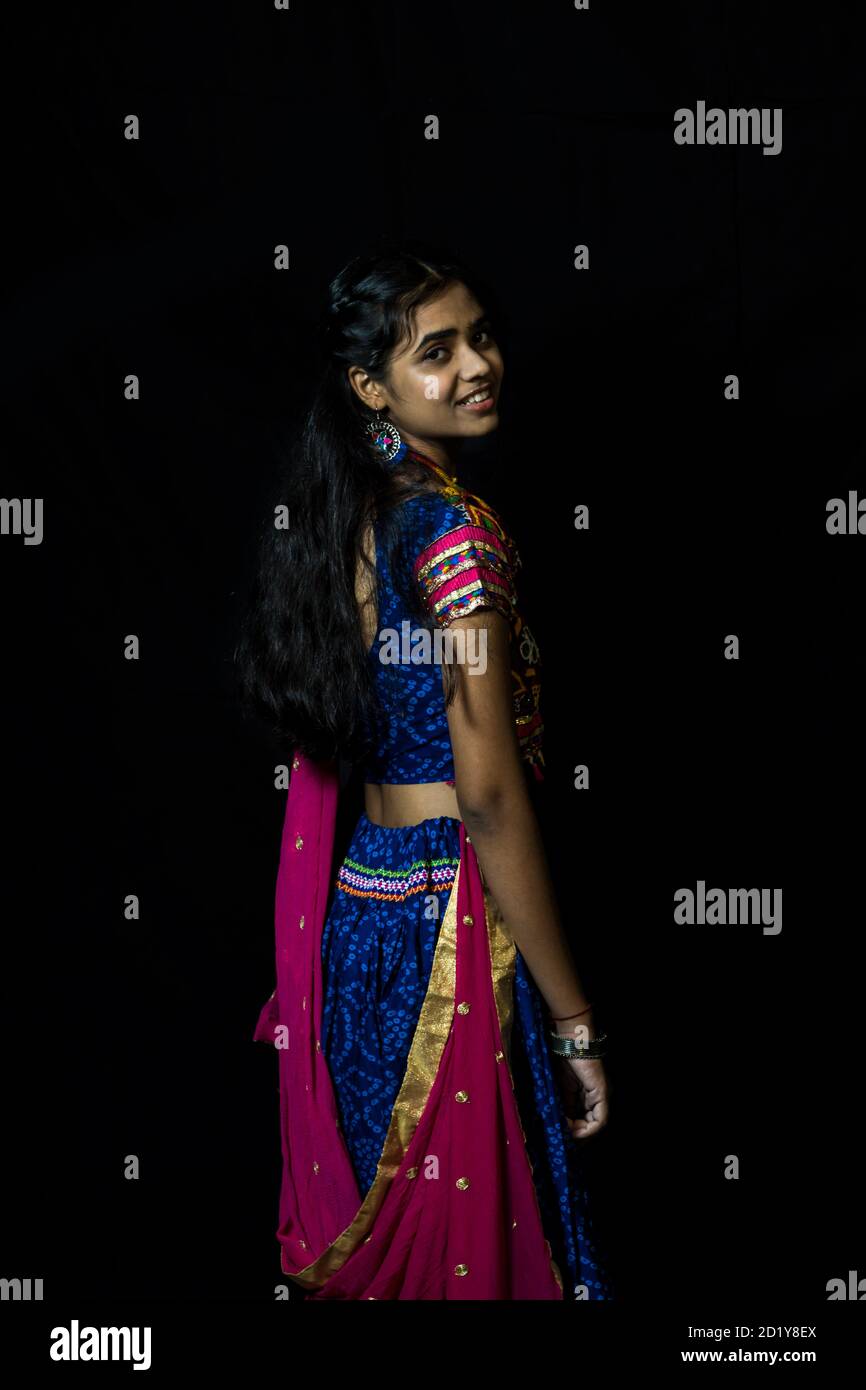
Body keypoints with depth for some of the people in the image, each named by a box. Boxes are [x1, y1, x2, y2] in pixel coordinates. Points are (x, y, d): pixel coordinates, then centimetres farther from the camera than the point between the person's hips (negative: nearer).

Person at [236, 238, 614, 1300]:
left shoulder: (344, 514, 9)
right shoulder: (457, 532, -17)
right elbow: (489, 796, -20)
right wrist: (575, 1022, -16)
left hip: (357, 904, 9)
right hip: (448, 922, -8)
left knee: (377, 1232, 19)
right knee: (471, 1240, 4)